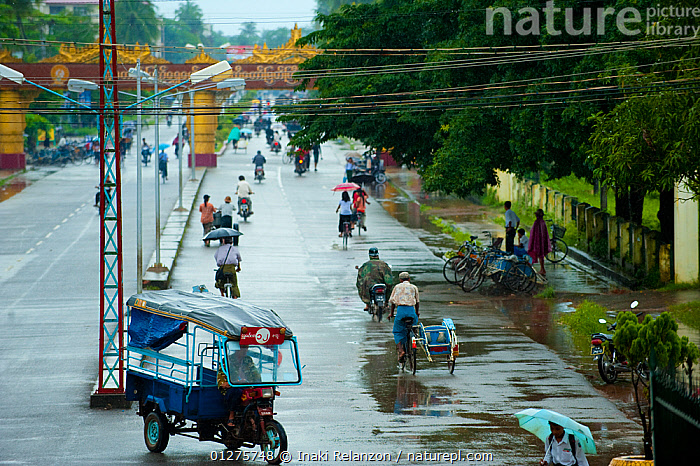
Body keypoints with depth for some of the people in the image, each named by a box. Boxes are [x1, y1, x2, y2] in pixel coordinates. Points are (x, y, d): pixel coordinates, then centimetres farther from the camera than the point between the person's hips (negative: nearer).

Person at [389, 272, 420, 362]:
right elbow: (417, 302, 18)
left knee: (398, 332, 6)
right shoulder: (414, 287, 13)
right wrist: (417, 312, 33)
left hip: (401, 310, -1)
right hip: (411, 310, 1)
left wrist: (391, 313, 25)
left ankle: (401, 350, -14)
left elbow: (393, 301, 15)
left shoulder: (397, 287, 14)